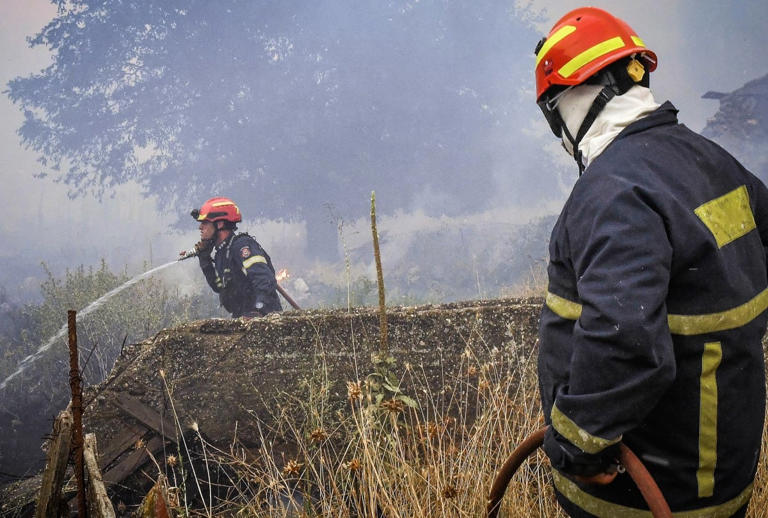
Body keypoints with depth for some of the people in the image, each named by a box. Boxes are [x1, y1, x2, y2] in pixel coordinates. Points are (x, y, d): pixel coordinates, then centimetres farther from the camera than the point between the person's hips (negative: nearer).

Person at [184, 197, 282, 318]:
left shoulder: (242, 245, -14)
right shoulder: (221, 251, 15)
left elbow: (265, 280, -24)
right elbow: (218, 286, 21)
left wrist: (258, 310, -36)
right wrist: (204, 257, 15)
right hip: (242, 316, 9)